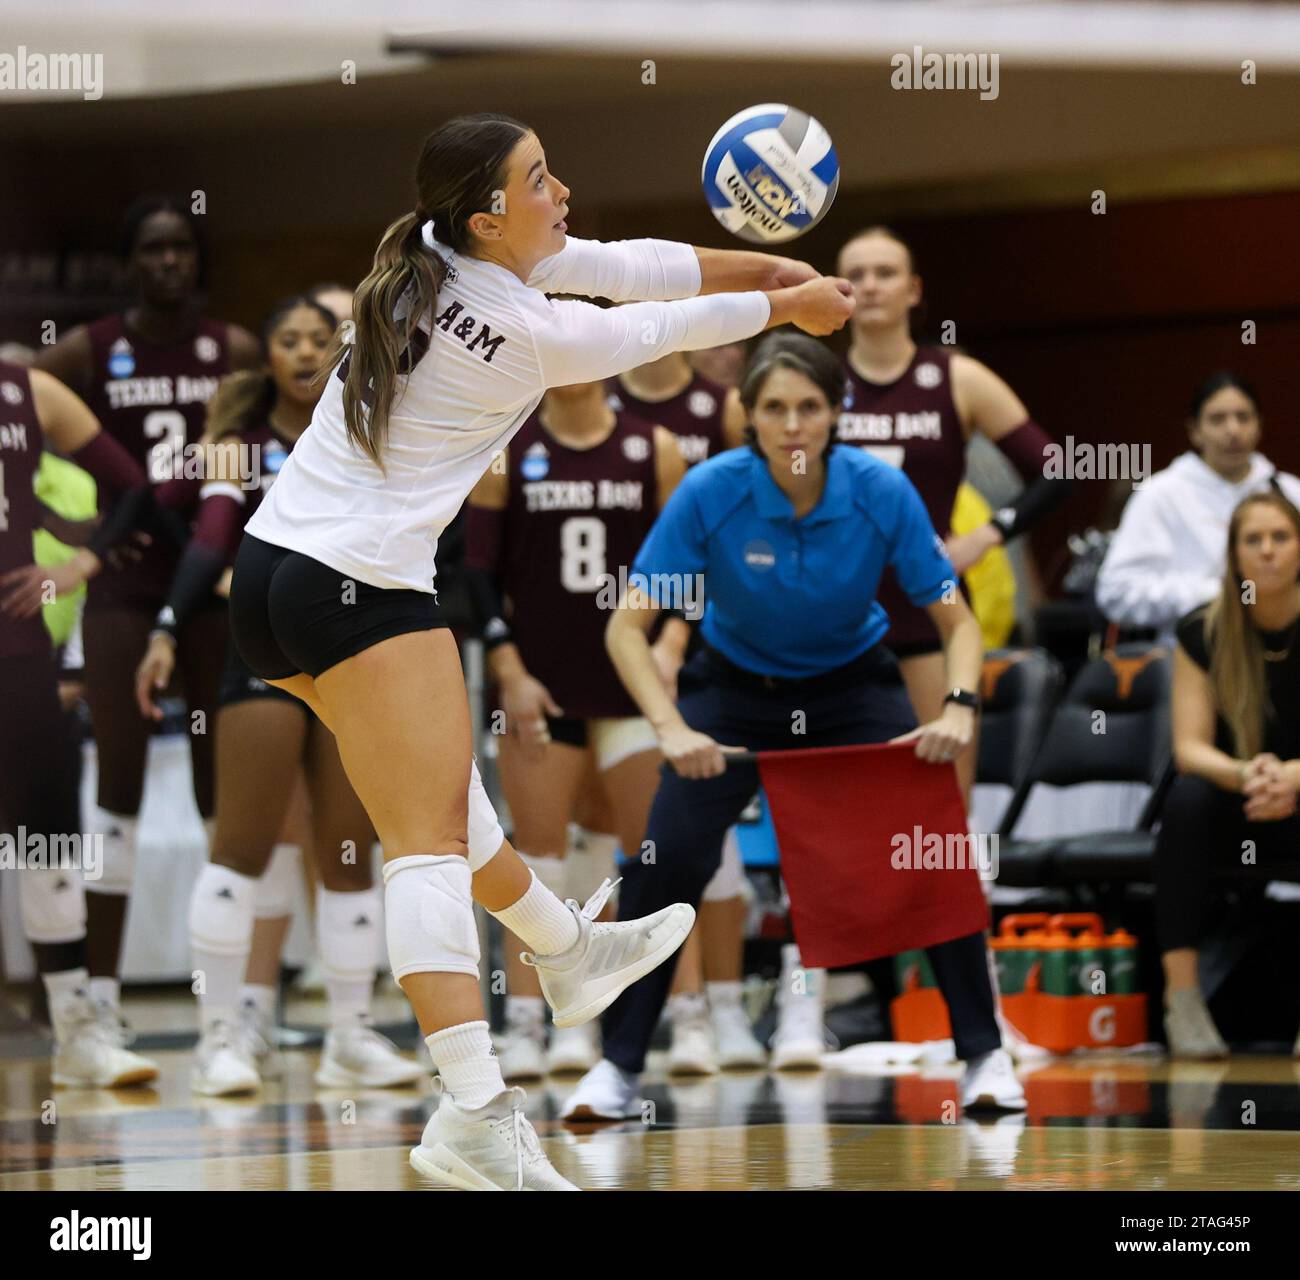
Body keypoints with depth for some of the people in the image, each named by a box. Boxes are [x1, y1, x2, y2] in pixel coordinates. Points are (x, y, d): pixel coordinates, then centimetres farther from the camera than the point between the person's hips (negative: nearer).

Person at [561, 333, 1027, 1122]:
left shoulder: (883, 493, -24)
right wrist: (671, 728, -39)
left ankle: (985, 1056, -2)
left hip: (852, 684, 1)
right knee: (667, 862, -17)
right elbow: (628, 626, -24)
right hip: (735, 687, 0)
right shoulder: (710, 493, -27)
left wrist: (959, 709, -35)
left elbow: (957, 620, -16)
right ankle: (619, 1066, -4)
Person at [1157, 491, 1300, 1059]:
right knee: (1187, 799, -33)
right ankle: (1182, 998, -34)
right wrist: (1246, 774, -33)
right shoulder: (1203, 632, -5)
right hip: (1230, 819, 1)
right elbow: (1189, 746, -11)